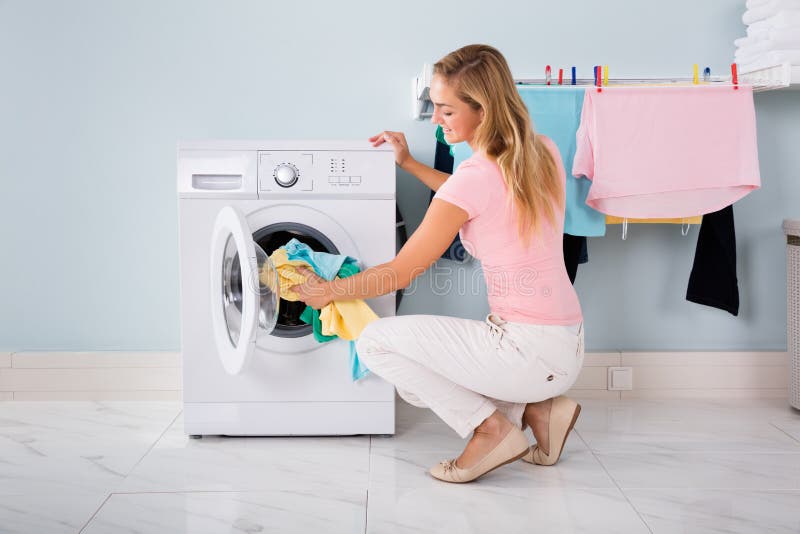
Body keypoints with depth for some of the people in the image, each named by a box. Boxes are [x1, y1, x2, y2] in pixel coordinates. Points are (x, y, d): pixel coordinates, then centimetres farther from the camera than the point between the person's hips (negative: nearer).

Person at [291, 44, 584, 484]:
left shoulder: (474, 178, -19)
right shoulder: (543, 154, 4)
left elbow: (399, 274, -10)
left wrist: (328, 291, 4)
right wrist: (410, 165, 24)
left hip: (530, 351, -9)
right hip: (565, 347, 9)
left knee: (375, 342, -3)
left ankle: (490, 427, -2)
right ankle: (538, 408, 13)